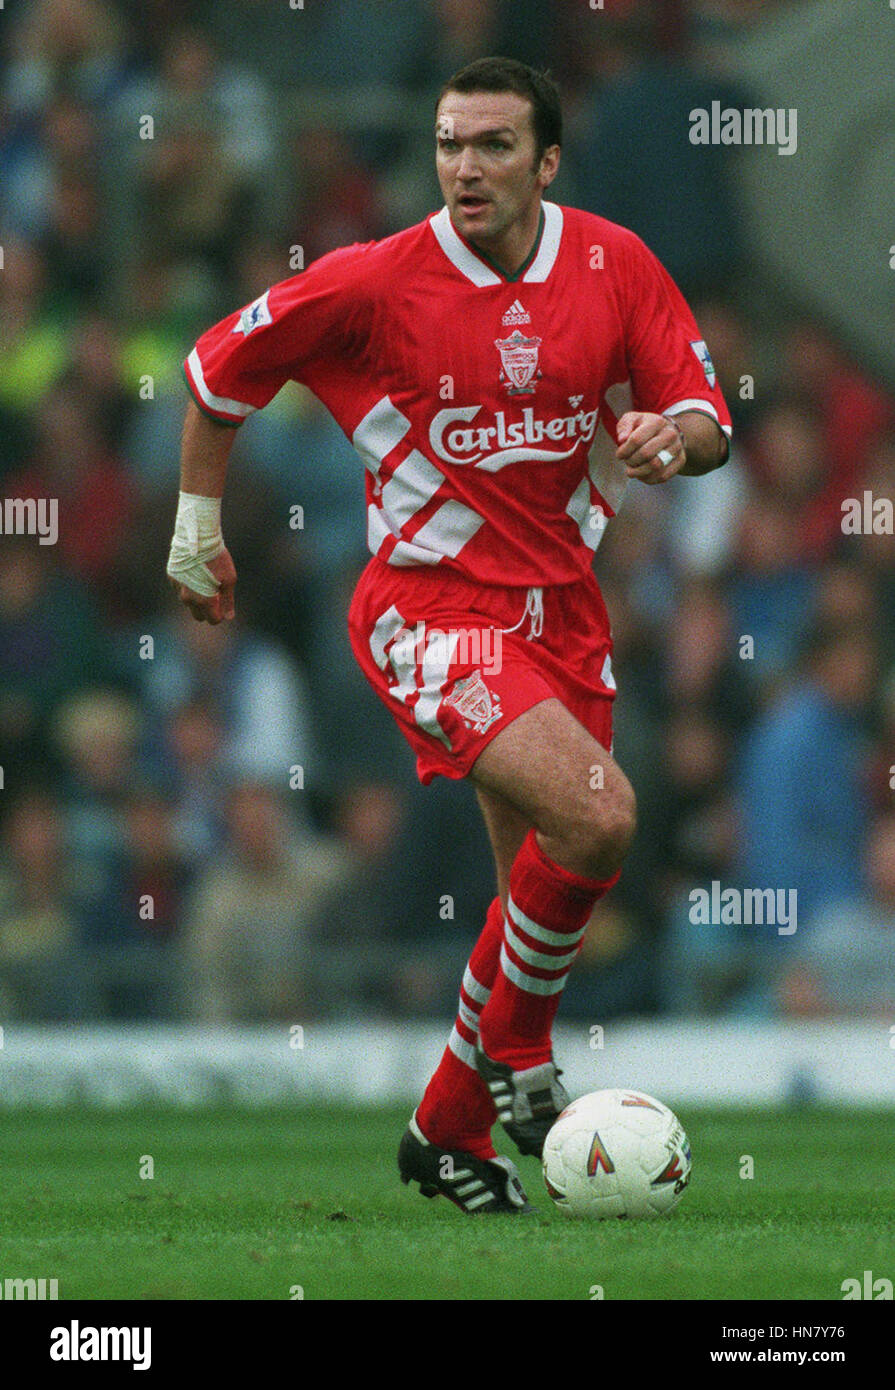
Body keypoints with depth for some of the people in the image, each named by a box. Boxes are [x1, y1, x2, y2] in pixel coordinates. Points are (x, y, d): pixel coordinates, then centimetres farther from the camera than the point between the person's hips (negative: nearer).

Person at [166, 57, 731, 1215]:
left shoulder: (614, 267, -1)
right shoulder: (377, 283, -11)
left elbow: (709, 422, 4)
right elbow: (218, 372, 3)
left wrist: (673, 435, -20)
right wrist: (197, 531, 10)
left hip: (560, 604, 5)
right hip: (430, 606, -5)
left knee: (544, 891, 8)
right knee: (597, 816, -25)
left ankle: (448, 1131, 27)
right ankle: (511, 1038, -1)